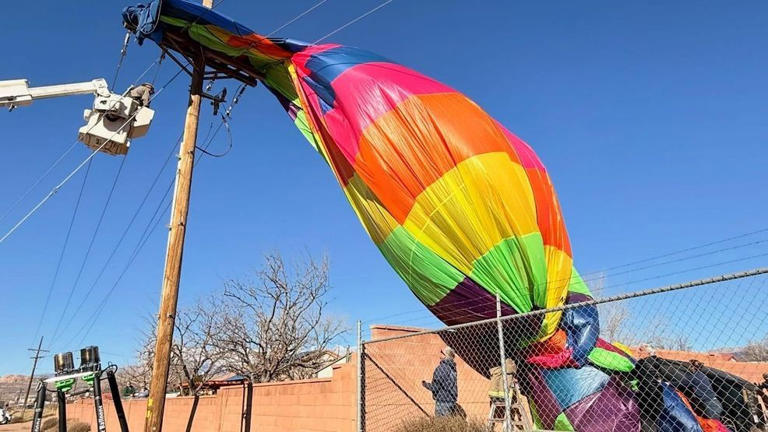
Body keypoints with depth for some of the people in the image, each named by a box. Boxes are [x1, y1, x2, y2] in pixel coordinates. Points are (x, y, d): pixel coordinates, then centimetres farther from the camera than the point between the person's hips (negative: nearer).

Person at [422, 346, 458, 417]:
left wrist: (425, 384, 1)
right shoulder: (452, 367, 7)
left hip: (442, 401, -8)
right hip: (452, 401, 8)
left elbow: (434, 387, -17)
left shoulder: (441, 368, -17)